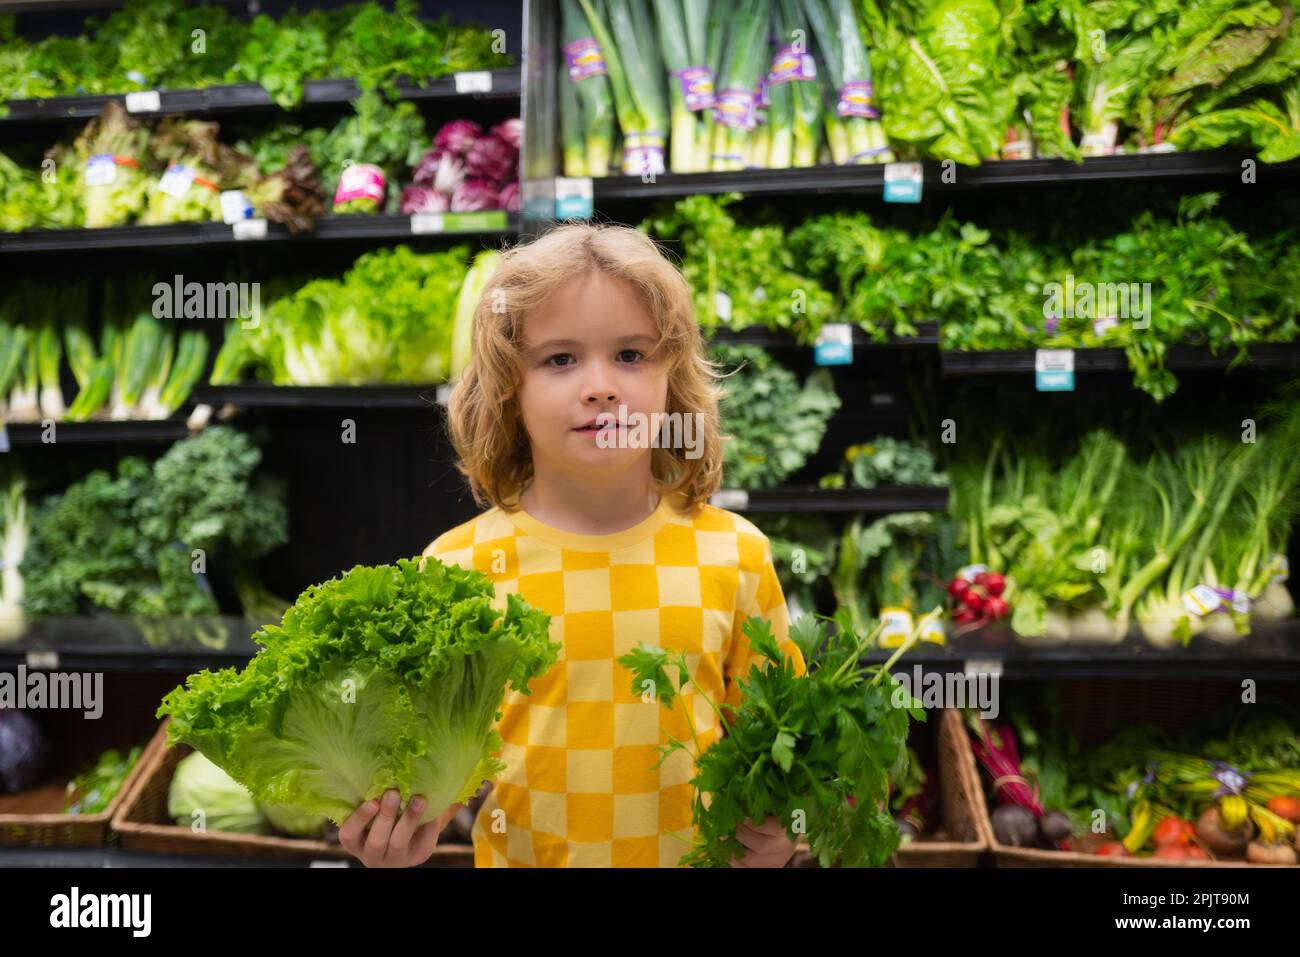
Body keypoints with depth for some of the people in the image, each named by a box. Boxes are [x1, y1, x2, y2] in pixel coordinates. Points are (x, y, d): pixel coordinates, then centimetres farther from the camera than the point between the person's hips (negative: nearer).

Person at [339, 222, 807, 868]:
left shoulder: (734, 554, -8)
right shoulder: (456, 568, -11)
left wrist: (778, 832, -15)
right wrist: (395, 834, -20)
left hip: (698, 852, 1)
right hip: (521, 854, 0)